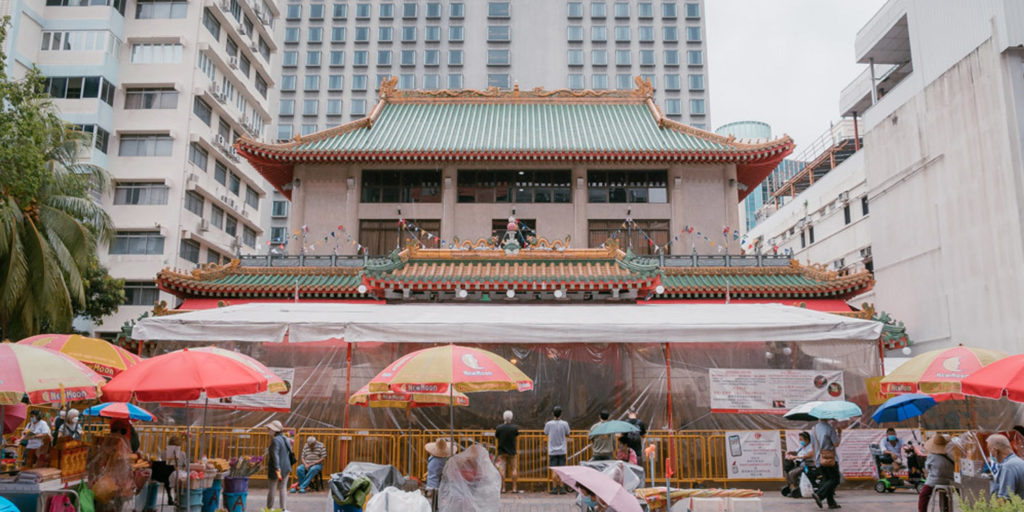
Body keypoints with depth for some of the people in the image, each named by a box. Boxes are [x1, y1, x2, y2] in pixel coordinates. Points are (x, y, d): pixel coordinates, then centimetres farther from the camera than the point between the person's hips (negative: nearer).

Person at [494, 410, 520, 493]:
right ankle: (514, 488, 5)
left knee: (502, 469, 1)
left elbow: (496, 436, 4)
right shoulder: (515, 427, -8)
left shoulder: (499, 427, -8)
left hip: (501, 451, 0)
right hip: (512, 452, 0)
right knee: (514, 469, 7)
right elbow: (517, 437, 6)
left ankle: (503, 488, -3)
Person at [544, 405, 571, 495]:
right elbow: (567, 434, 7)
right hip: (562, 450, 1)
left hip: (552, 451, -1)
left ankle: (554, 488, 2)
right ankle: (561, 488, 5)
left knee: (554, 471, 3)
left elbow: (545, 433, 8)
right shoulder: (564, 423, -6)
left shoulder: (549, 424, -8)